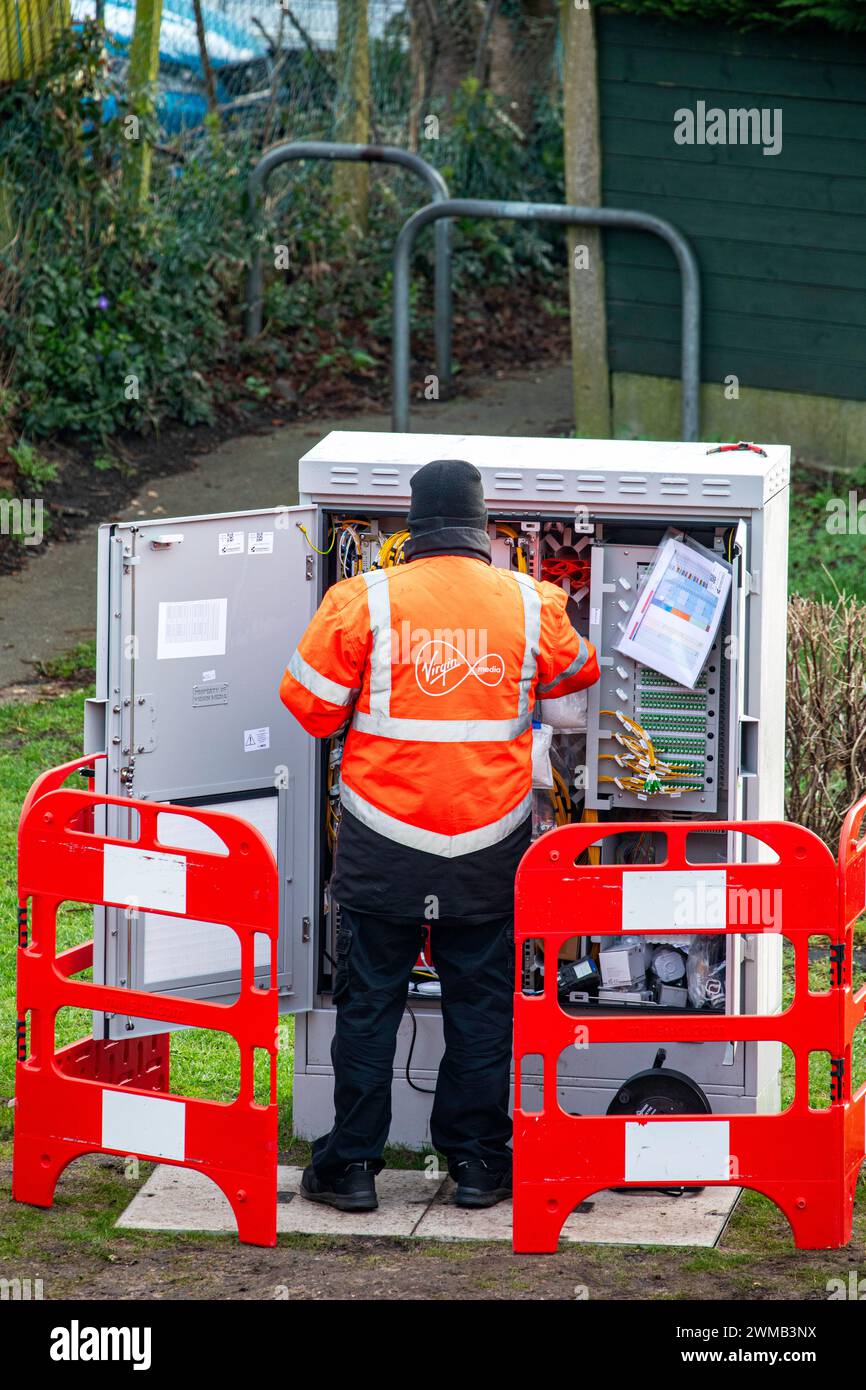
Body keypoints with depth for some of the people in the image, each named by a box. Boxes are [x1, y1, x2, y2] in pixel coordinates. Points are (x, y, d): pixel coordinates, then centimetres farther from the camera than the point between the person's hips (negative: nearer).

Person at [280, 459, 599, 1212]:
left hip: (383, 846, -1)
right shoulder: (529, 604, -2)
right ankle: (477, 1161, 15)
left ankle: (352, 1163, 11)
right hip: (491, 847, 1)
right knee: (481, 1001, 11)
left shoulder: (364, 601, -9)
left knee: (369, 1000, 8)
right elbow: (578, 672, 18)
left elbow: (311, 706, -3)